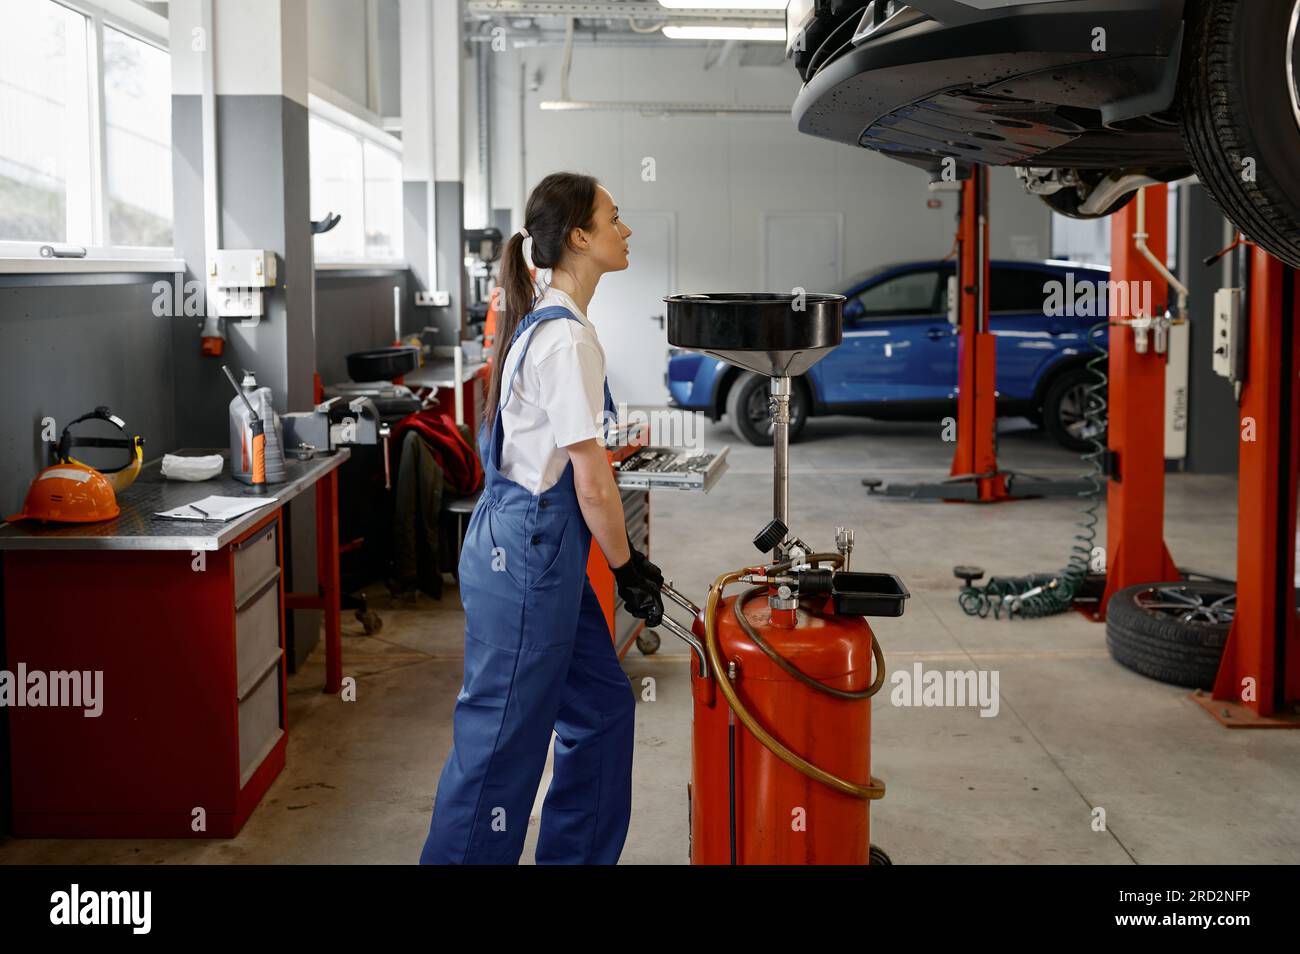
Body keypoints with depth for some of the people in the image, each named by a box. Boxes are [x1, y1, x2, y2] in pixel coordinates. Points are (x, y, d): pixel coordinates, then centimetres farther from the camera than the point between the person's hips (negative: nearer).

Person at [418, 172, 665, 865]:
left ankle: (575, 853, 28)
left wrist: (627, 558, 18)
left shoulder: (543, 323, 12)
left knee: (602, 706, 17)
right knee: (503, 737, 0)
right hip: (527, 554, -10)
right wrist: (627, 569, -6)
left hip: (526, 544, 10)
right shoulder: (570, 339, -18)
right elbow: (592, 483, -18)